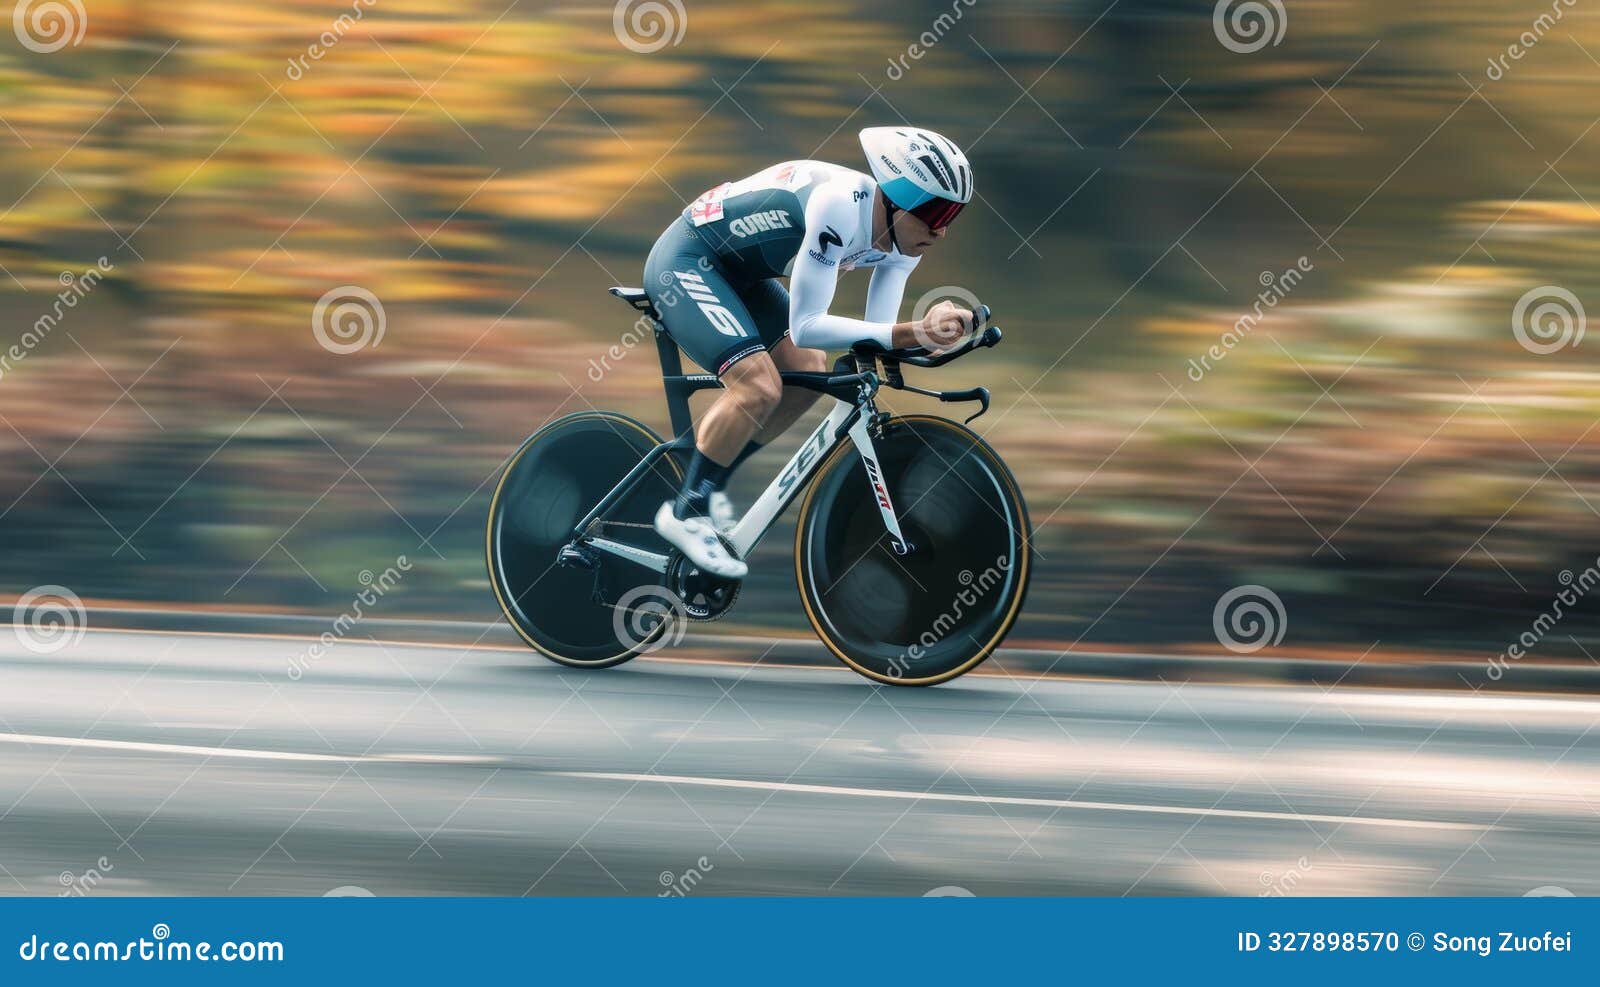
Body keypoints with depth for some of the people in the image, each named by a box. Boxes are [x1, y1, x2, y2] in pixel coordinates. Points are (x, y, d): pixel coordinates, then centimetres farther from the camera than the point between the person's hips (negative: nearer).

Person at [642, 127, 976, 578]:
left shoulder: (902, 238, -8)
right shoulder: (840, 206, -34)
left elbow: (877, 332, -7)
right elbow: (805, 326, -34)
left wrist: (924, 331, -29)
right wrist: (911, 333, -41)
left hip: (736, 271, 9)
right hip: (685, 261, -9)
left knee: (808, 371, 1)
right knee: (759, 385, -21)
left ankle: (707, 484, 14)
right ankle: (685, 513, -7)